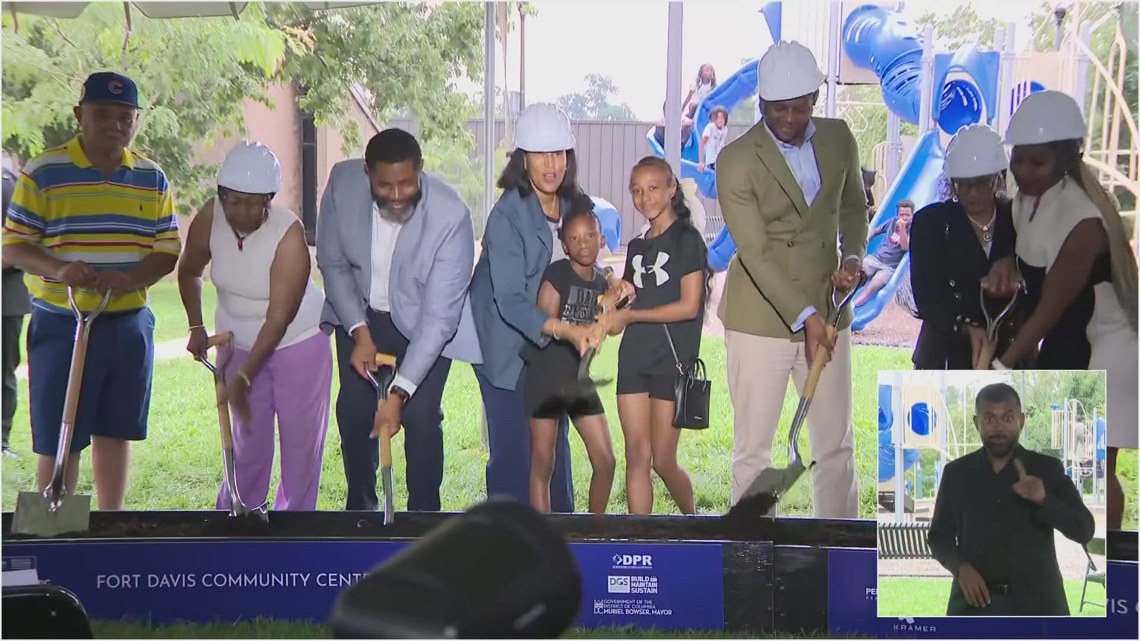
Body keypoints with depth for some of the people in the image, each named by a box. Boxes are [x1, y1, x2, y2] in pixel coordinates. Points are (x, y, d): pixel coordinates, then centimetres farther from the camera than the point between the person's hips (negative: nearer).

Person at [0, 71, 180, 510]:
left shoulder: (152, 179, 7)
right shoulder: (44, 173, -5)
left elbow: (168, 251, 4)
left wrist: (130, 279, -17)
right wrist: (59, 270, -25)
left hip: (130, 324, 4)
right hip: (61, 325, -3)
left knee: (115, 433, 11)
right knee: (58, 439, -1)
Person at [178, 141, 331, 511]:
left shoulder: (289, 235, -27)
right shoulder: (209, 219, -15)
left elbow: (279, 317, -26)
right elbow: (189, 271, 6)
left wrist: (243, 377, -27)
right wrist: (196, 327, -1)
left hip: (297, 342, -3)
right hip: (238, 345, 3)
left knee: (302, 439, 1)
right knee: (248, 441, 6)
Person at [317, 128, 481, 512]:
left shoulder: (451, 217, -33)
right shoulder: (342, 182, -23)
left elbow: (438, 316, -31)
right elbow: (332, 262, -8)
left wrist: (399, 393, -34)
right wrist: (359, 332, -18)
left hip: (423, 321, -3)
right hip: (359, 313, 3)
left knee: (421, 416, -11)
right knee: (353, 411, 3)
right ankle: (360, 508, 24)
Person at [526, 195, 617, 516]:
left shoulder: (600, 282, 7)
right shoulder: (557, 274, -9)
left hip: (579, 378, 6)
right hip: (546, 376, -6)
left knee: (605, 460, 3)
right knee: (543, 463, 0)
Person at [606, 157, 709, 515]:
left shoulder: (687, 239, -4)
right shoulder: (637, 247, 17)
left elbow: (689, 306, -12)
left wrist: (630, 315, -11)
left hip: (672, 360, -6)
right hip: (633, 358, 6)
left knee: (663, 461, -1)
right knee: (636, 456, 0)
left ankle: (693, 520, 22)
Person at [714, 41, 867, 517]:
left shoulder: (838, 138, 2)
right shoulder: (736, 160, -13)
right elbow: (755, 253, -16)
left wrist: (853, 256, -2)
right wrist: (805, 316, -21)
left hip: (826, 312, 4)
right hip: (761, 320, -4)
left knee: (836, 445, 11)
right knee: (753, 448, 4)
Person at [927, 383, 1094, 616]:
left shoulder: (1047, 469, 3)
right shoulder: (956, 473, 6)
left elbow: (1084, 530, -2)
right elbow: (939, 535, 12)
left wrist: (1044, 500, -20)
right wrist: (960, 566, -8)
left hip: (1034, 605, -1)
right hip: (975, 604, 1)